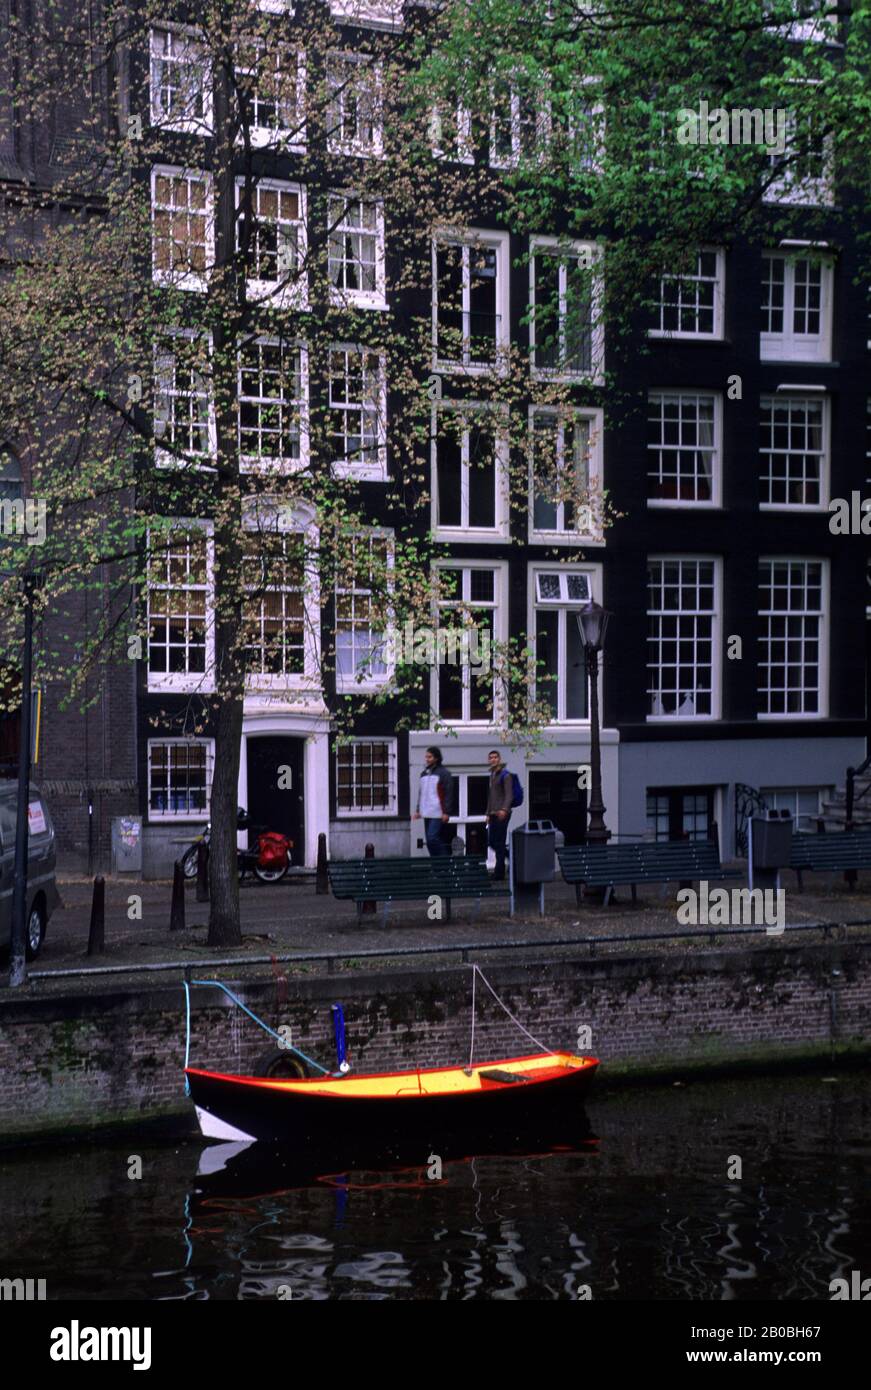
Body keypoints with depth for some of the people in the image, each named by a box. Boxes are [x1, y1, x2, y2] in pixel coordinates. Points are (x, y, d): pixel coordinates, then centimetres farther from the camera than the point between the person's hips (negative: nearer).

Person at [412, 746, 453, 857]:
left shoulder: (443, 773, -4)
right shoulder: (424, 773, 17)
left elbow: (448, 794, -8)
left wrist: (446, 812, -14)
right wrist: (418, 810, 16)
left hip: (438, 814, -7)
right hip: (427, 814, 7)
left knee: (432, 838, -17)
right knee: (429, 840, 6)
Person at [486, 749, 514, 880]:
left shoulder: (505, 775, -7)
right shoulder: (492, 775, 20)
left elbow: (509, 794, -16)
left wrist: (504, 809, -30)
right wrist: (488, 813, 24)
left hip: (502, 814, -9)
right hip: (493, 814, 9)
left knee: (499, 843, -7)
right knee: (492, 842, 7)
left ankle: (499, 872, -4)